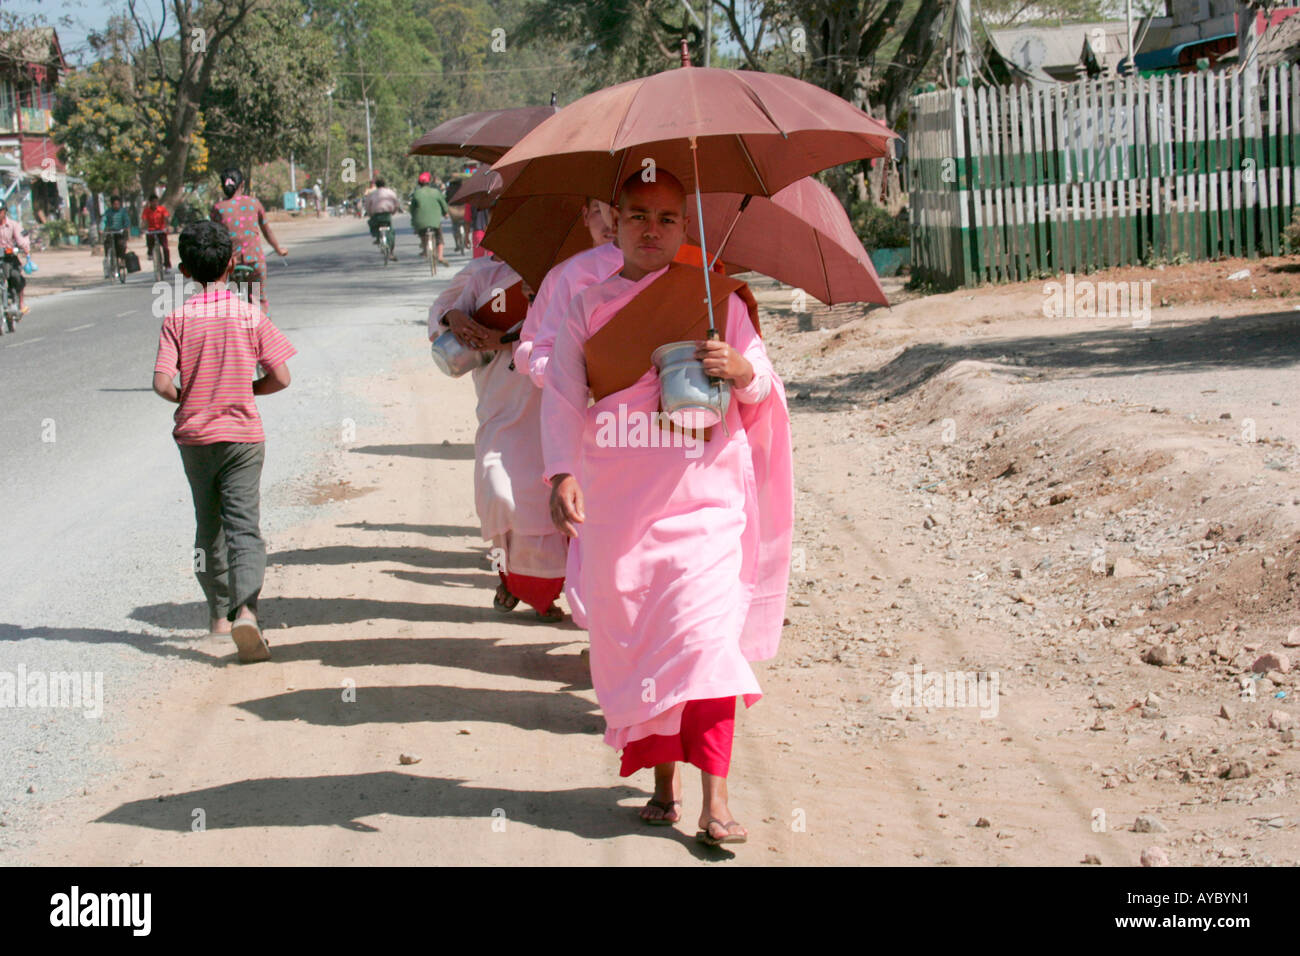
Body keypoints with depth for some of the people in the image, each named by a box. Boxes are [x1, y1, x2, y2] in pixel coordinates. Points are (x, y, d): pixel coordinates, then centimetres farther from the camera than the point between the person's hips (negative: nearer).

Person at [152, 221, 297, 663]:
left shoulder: (177, 319, -6)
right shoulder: (251, 316, -4)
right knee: (244, 527, -5)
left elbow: (162, 383, -14)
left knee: (208, 527, 16)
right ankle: (245, 609, -27)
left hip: (195, 435, 1)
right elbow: (280, 377, -5)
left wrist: (184, 398, 8)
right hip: (243, 436, -1)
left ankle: (220, 613, 25)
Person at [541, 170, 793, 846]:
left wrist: (741, 369, -16)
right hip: (616, 505, 2)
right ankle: (663, 783, 16)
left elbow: (765, 387, 8)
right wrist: (561, 473, -16)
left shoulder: (716, 298, 7)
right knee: (632, 640, 2)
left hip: (702, 497, -2)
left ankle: (715, 802, -15)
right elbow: (561, 395, 0)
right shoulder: (588, 308, 9)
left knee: (703, 633, -14)